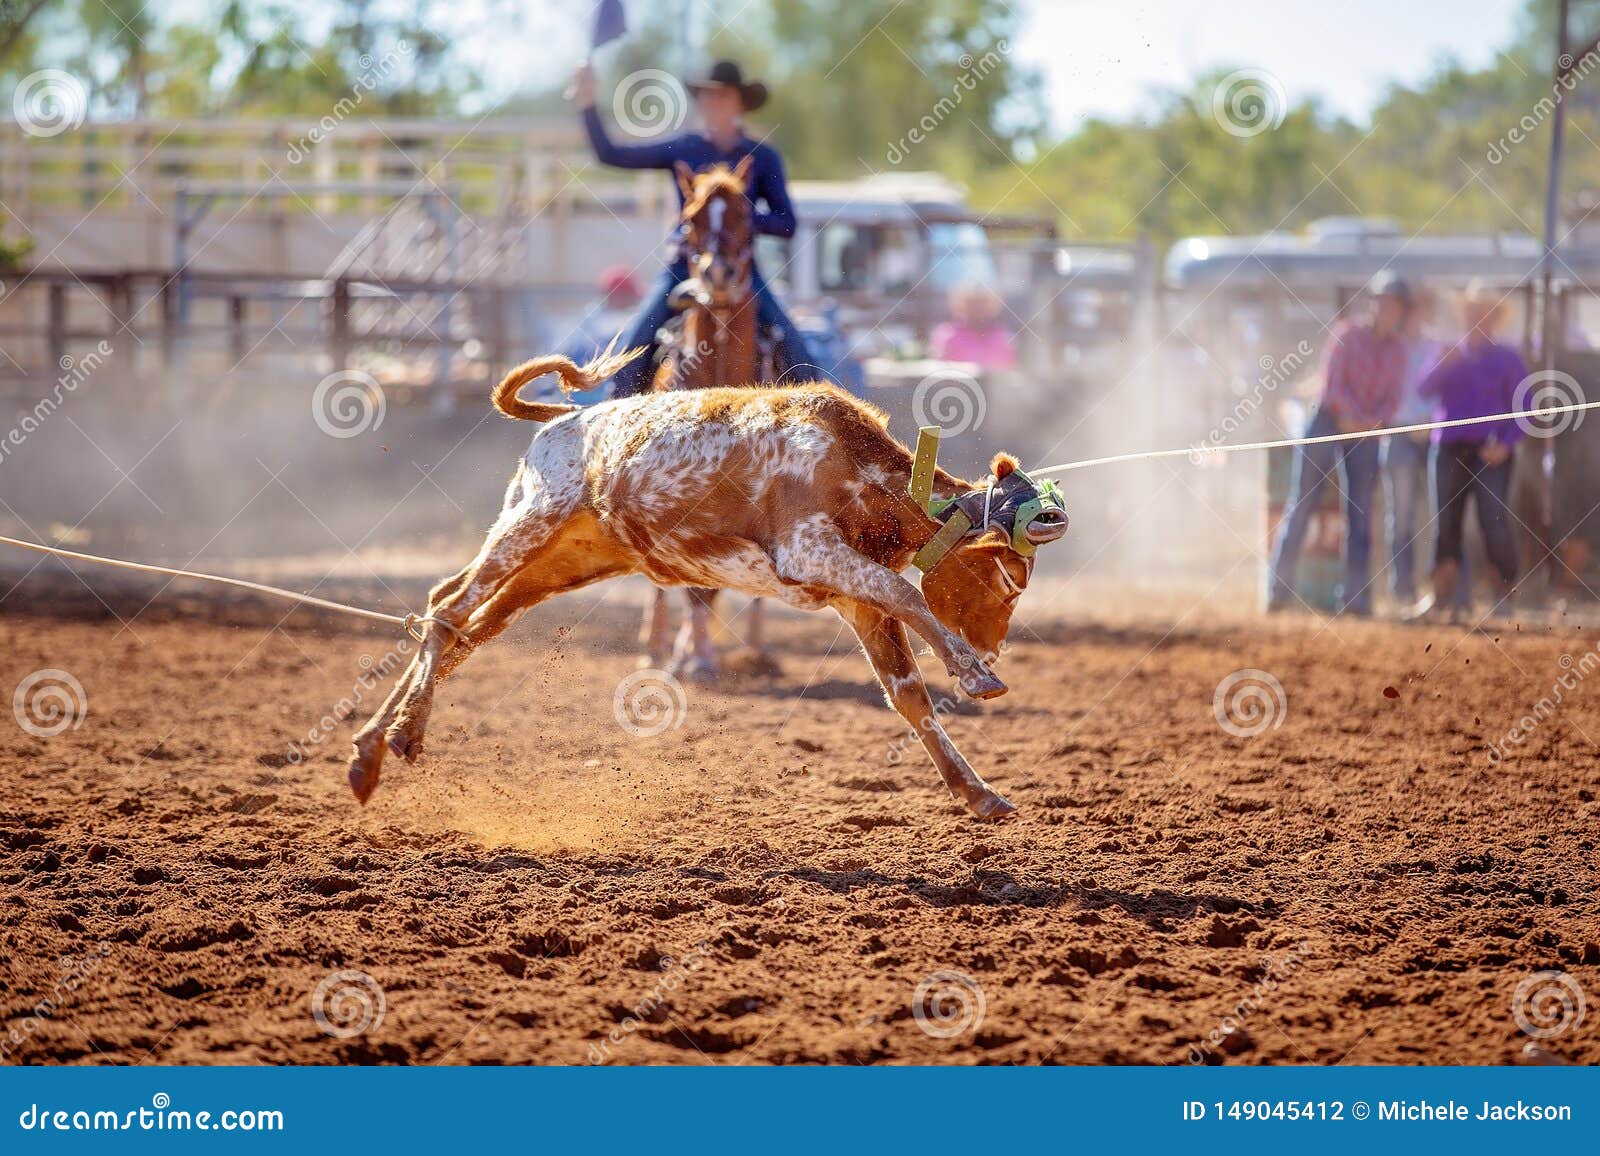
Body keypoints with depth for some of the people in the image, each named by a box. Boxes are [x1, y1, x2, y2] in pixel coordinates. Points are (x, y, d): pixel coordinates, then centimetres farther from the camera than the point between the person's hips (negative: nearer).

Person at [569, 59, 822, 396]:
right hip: (685, 266, 1)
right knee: (631, 350, -15)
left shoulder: (762, 158, 4)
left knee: (796, 354, -16)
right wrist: (588, 106, -6)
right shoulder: (683, 149, 6)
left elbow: (786, 224, 0)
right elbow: (610, 154, 5)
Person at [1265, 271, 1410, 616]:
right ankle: (1278, 590, 2)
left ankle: (1356, 597, 1)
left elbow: (1393, 396, 4)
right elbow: (1333, 385, -9)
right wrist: (1353, 415, -22)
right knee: (1302, 504, -2)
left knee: (1360, 514, 0)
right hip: (1326, 423, -4)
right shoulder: (1346, 335, -4)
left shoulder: (1397, 348, 8)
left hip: (1366, 433, 4)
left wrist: (1374, 420, -16)